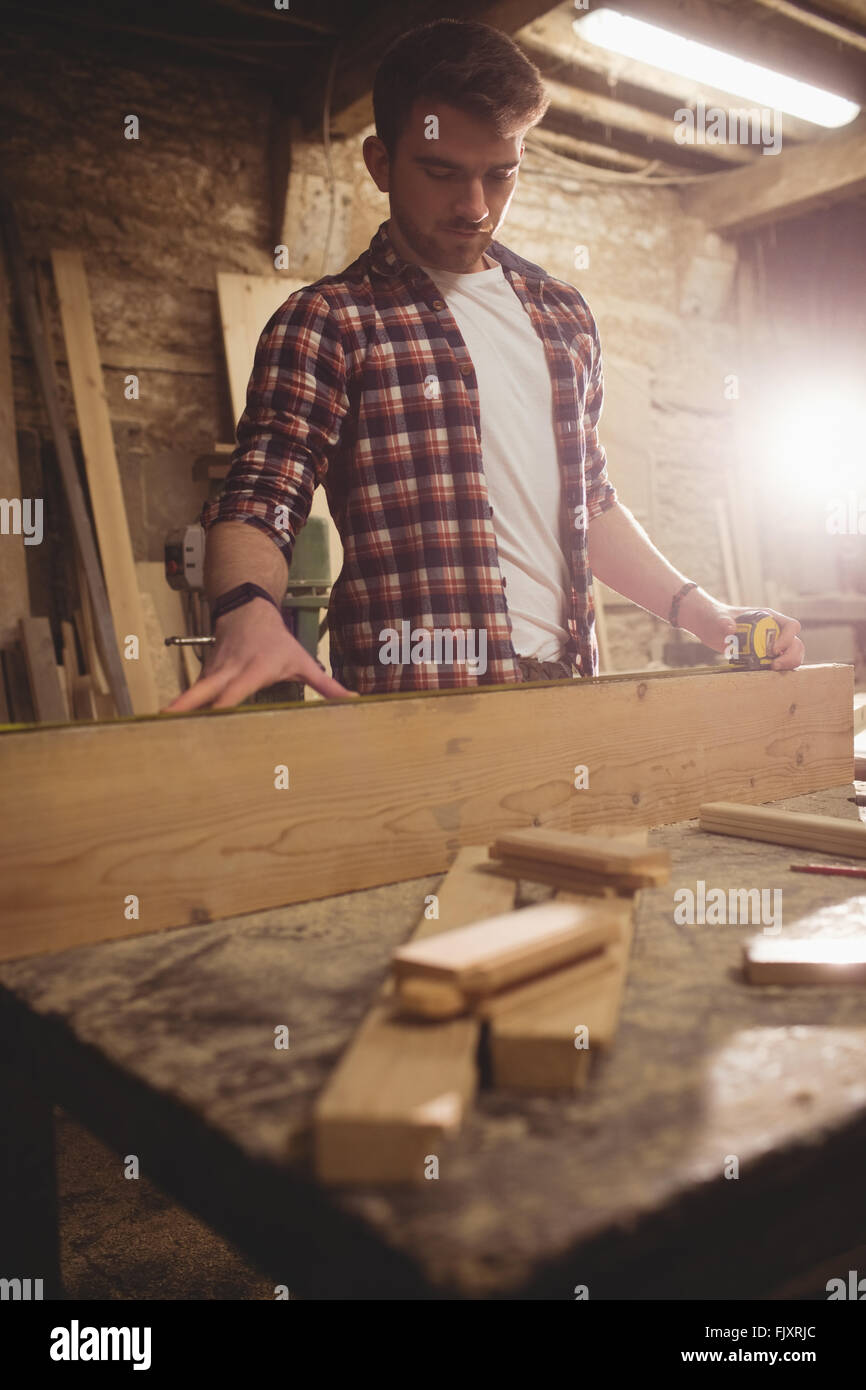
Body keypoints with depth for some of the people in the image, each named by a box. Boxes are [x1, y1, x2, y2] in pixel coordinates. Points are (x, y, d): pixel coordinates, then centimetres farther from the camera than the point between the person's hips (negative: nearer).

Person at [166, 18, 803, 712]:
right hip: (413, 705, -4)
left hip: (565, 682, 5)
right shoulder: (325, 323, -1)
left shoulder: (564, 314, 16)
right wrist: (248, 611, -32)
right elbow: (257, 505, -10)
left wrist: (700, 610, 13)